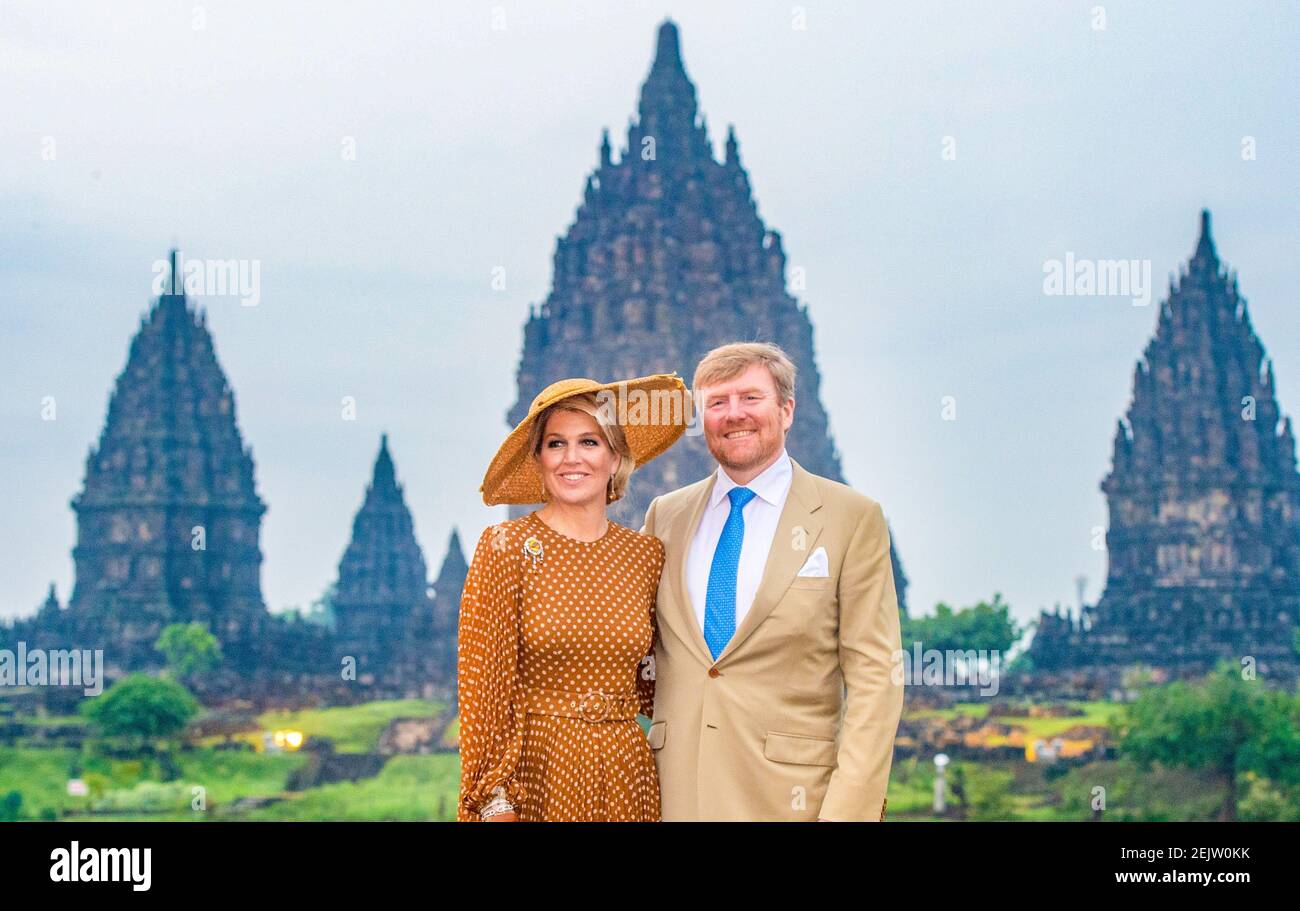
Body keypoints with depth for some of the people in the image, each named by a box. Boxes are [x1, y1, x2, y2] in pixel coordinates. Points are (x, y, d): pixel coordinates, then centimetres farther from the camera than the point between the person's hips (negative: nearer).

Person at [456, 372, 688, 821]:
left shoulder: (647, 554, 5)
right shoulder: (506, 547, -6)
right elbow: (482, 685, -8)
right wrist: (496, 802, -13)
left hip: (626, 780, 4)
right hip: (536, 772, -3)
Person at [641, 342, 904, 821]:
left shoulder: (852, 518, -3)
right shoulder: (665, 514, 9)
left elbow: (874, 679, -6)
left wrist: (850, 808, -15)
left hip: (788, 792, -3)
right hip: (676, 788, 3)